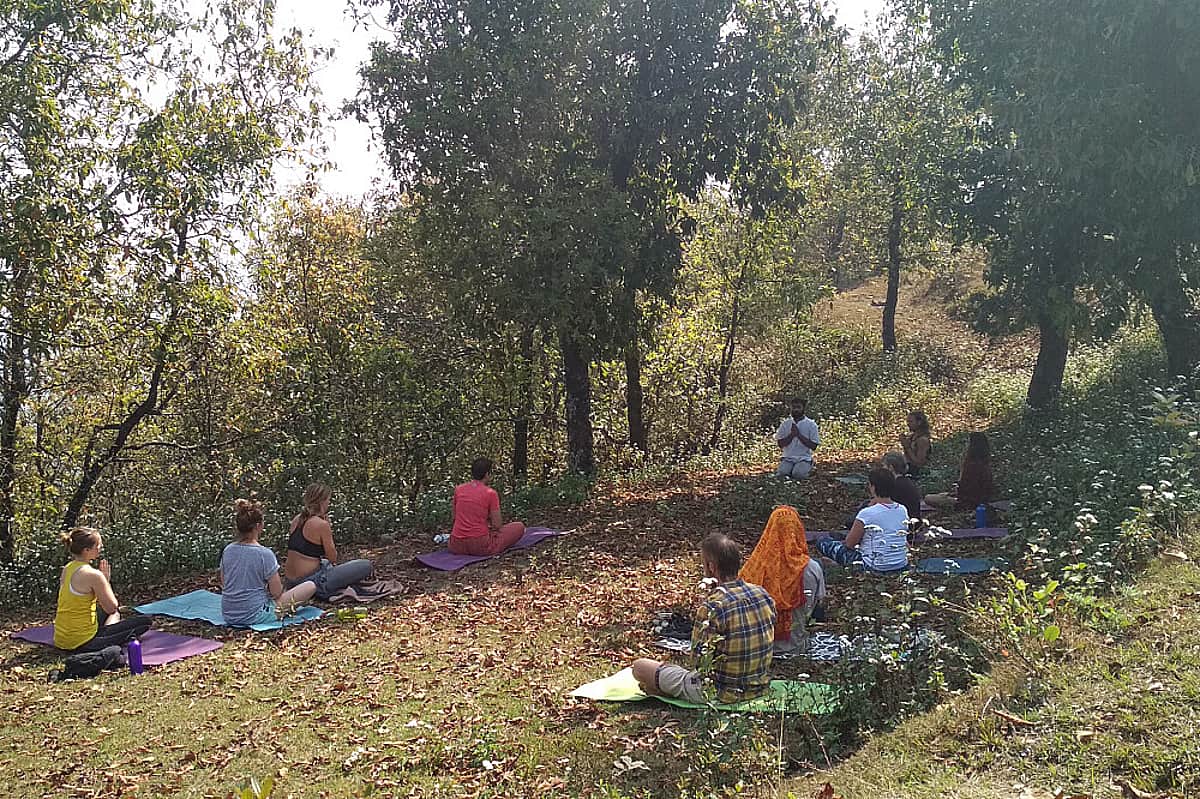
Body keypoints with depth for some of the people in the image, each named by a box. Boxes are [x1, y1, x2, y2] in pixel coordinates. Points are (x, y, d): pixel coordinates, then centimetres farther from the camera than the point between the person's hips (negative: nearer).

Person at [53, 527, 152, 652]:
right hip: (82, 644, -9)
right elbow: (111, 608, -11)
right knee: (145, 621, -2)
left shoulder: (68, 569, 6)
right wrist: (106, 580, -4)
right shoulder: (93, 575, -21)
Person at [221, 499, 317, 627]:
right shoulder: (265, 554, -19)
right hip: (254, 616, -7)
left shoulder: (228, 550, -1)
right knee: (311, 586, -1)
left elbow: (224, 584, 11)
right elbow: (276, 592, -14)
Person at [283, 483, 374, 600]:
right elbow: (333, 558, -6)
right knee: (366, 566, -6)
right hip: (312, 583, -9)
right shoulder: (322, 524, -16)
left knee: (326, 563, 42)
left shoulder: (296, 519, 7)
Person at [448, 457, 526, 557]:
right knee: (519, 527, 12)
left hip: (456, 547, 5)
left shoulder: (458, 489, 4)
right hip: (480, 547, -5)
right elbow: (497, 525, -8)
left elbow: (453, 519, 14)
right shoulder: (491, 493, -9)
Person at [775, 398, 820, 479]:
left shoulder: (811, 425, 1)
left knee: (797, 474, -29)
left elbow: (813, 446, -6)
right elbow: (780, 444, 2)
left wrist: (799, 435, -13)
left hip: (804, 458, -2)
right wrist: (792, 434, -12)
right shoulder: (785, 423, 7)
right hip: (788, 458, 2)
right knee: (781, 474, -26)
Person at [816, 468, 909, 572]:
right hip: (901, 565, 7)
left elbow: (849, 543, -8)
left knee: (822, 543, 1)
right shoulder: (903, 510, -2)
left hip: (875, 567, -7)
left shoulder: (867, 514, -20)